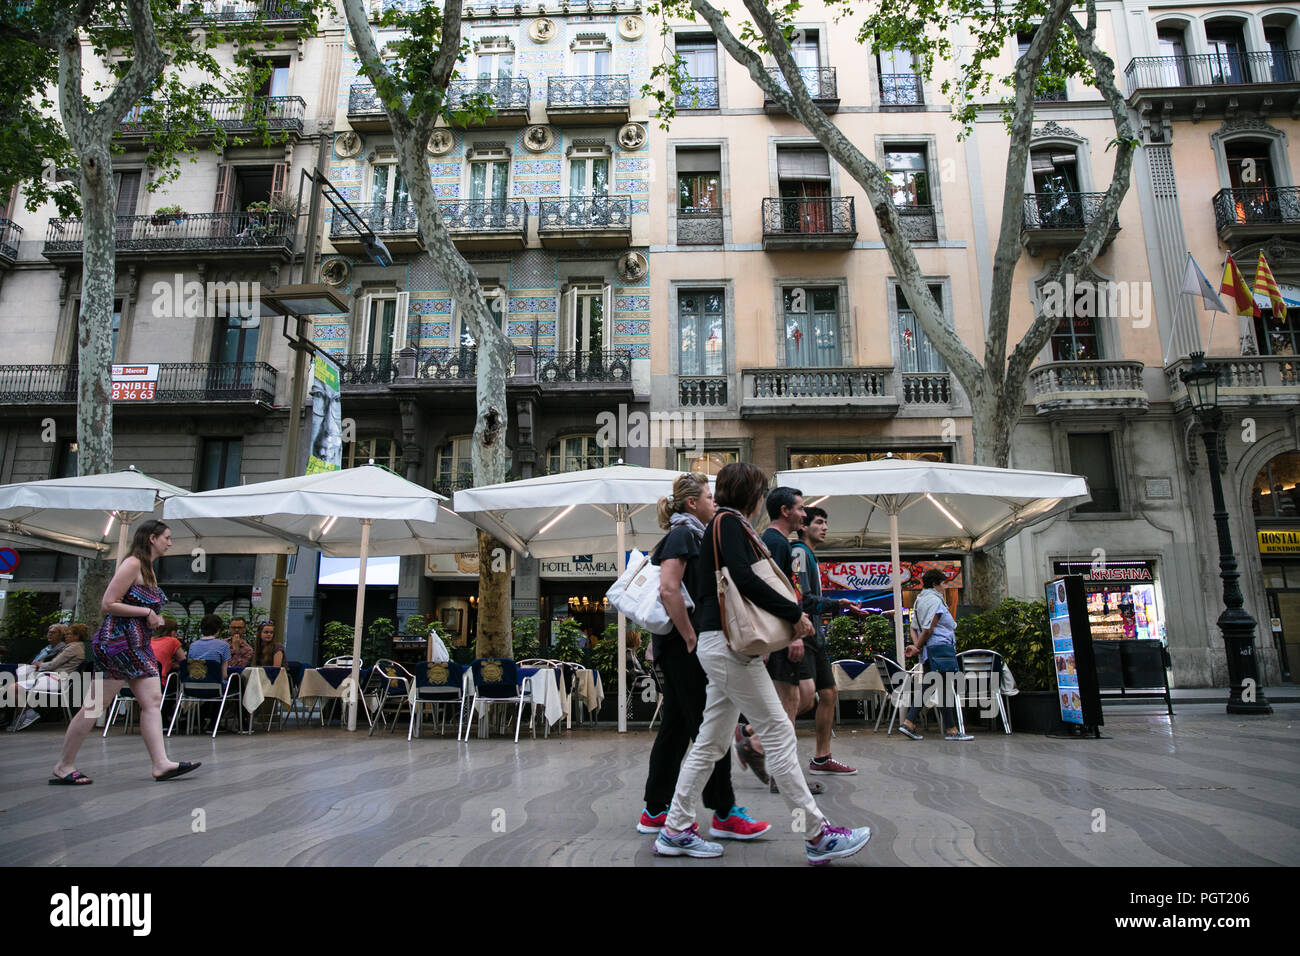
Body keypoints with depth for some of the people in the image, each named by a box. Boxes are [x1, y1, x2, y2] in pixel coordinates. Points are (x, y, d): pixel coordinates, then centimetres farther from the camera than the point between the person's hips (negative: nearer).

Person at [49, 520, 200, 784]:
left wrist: (155, 618, 8)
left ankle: (161, 763, 0)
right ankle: (64, 767, 12)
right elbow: (108, 604, -17)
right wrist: (146, 612, -14)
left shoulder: (148, 568, 17)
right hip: (117, 641, -10)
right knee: (94, 706, -1)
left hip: (138, 644, 10)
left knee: (153, 700, 2)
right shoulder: (132, 564, -12)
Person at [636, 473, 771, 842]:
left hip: (677, 647, 10)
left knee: (676, 727, 12)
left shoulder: (688, 535, 19)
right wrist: (691, 638, -19)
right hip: (683, 648, -10)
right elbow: (668, 590, -24)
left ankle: (655, 811, 18)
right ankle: (724, 814, 6)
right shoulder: (682, 535, -12)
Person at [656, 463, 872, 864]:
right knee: (778, 733, -4)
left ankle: (675, 831, 20)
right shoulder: (728, 522, -9)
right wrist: (795, 614, -15)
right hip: (727, 642, -10)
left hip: (725, 645, 10)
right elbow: (744, 579, -22)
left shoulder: (730, 524, 20)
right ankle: (818, 836, 4)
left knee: (712, 741, 13)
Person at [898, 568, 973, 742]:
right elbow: (928, 630, -16)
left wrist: (916, 646, 3)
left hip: (931, 650, 10)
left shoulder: (919, 600, 21)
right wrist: (917, 648, -6)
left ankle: (909, 723, 6)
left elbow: (914, 628, 17)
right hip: (940, 647, -10)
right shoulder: (935, 600, -11)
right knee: (944, 690, -6)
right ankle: (952, 730, -3)